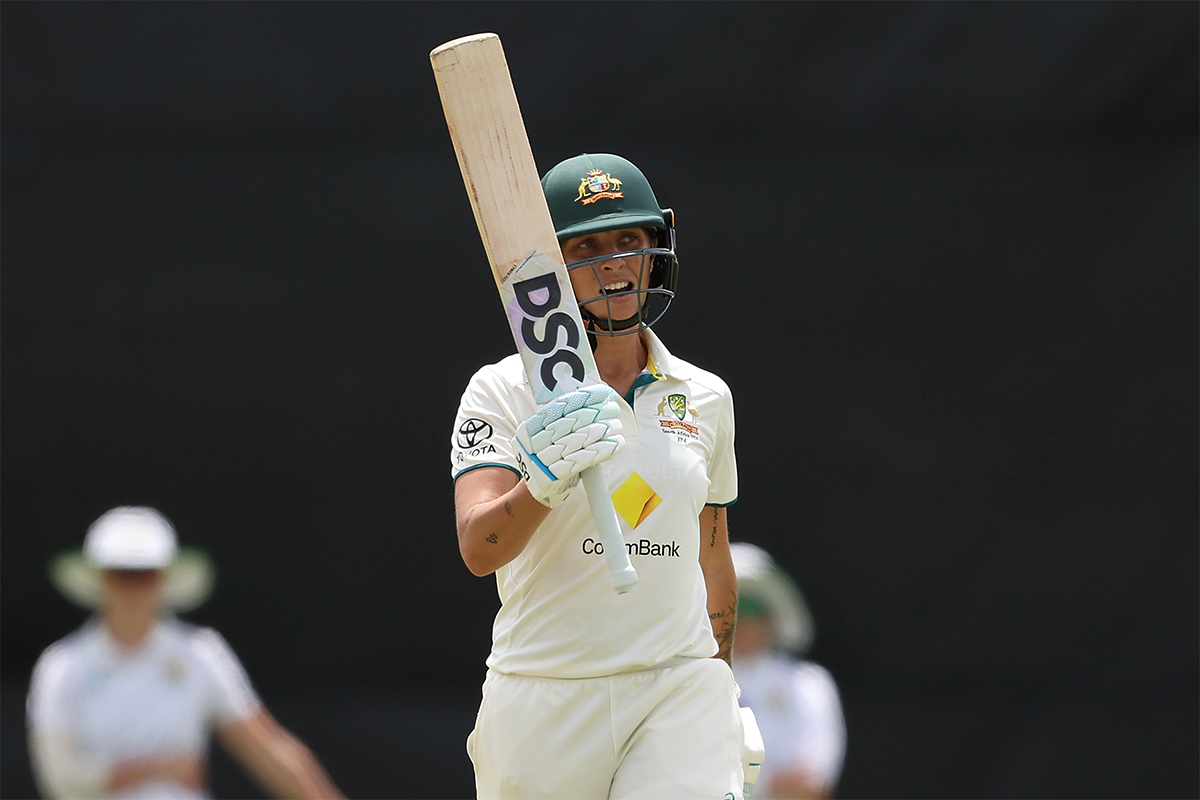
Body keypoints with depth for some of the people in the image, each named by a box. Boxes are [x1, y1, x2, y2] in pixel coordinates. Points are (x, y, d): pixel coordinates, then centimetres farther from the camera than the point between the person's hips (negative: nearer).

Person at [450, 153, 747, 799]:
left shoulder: (705, 398, 11)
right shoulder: (502, 392, -2)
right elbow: (479, 550, -18)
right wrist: (545, 482, -36)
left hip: (678, 695, 2)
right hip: (542, 705, -1)